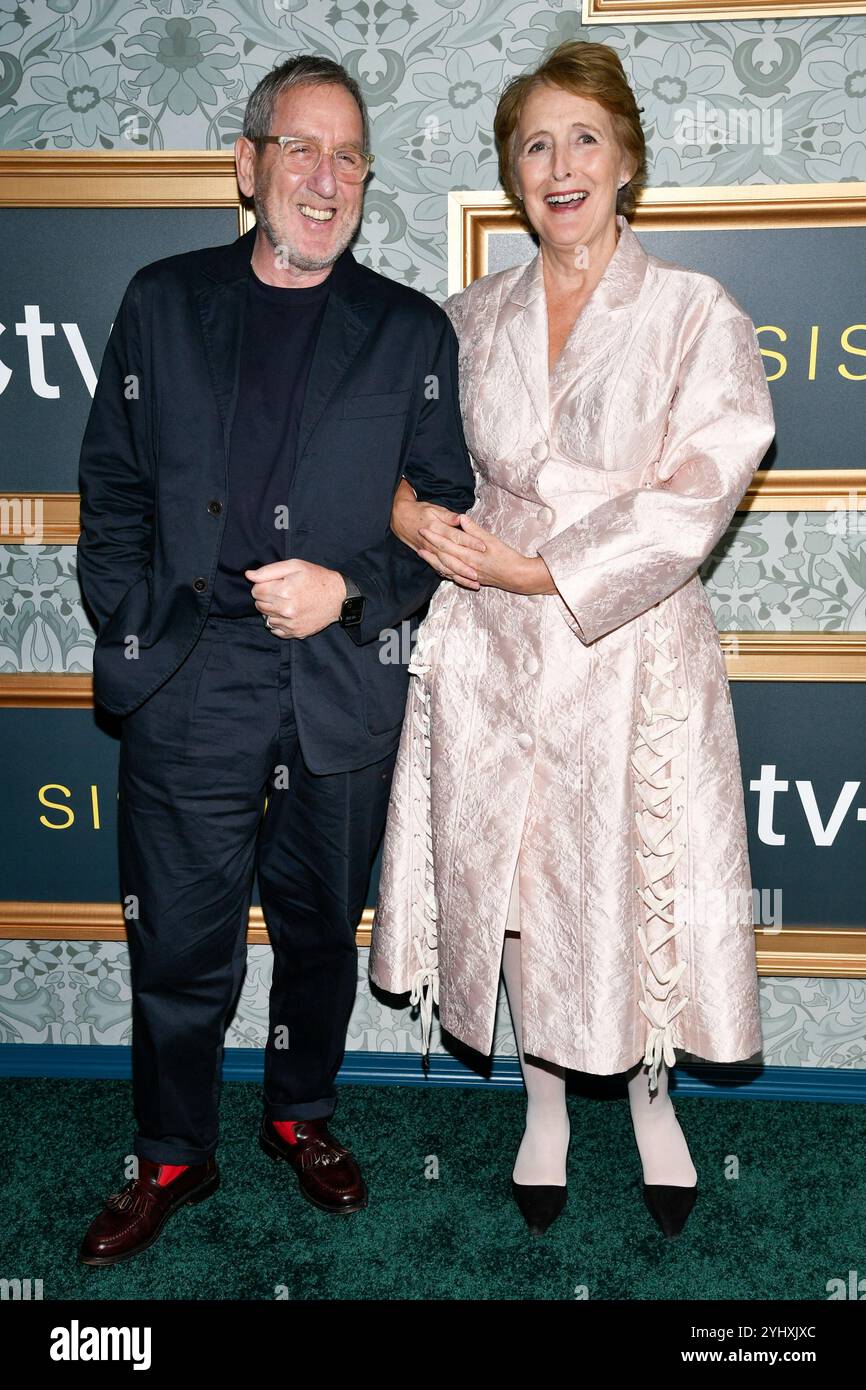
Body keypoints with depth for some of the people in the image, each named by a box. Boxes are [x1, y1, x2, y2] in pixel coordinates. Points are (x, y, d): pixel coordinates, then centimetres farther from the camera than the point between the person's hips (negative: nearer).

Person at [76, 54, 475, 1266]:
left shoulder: (411, 331, 7)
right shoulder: (164, 302, 8)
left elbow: (446, 513, 5)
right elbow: (114, 486, 8)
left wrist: (350, 588, -11)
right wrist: (131, 631, -2)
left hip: (343, 686, 1)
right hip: (189, 680, 0)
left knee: (321, 928, 15)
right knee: (179, 940, 7)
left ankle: (301, 1115, 38)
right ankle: (174, 1157, 28)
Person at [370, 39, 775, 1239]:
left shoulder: (697, 314, -3)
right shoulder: (472, 319, 7)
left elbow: (695, 497, -12)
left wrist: (540, 570, -15)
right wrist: (408, 510, -5)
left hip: (635, 647, -2)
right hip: (492, 646, 3)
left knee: (641, 881, 7)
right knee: (513, 882, 11)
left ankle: (651, 1097, 35)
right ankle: (545, 1104, 34)